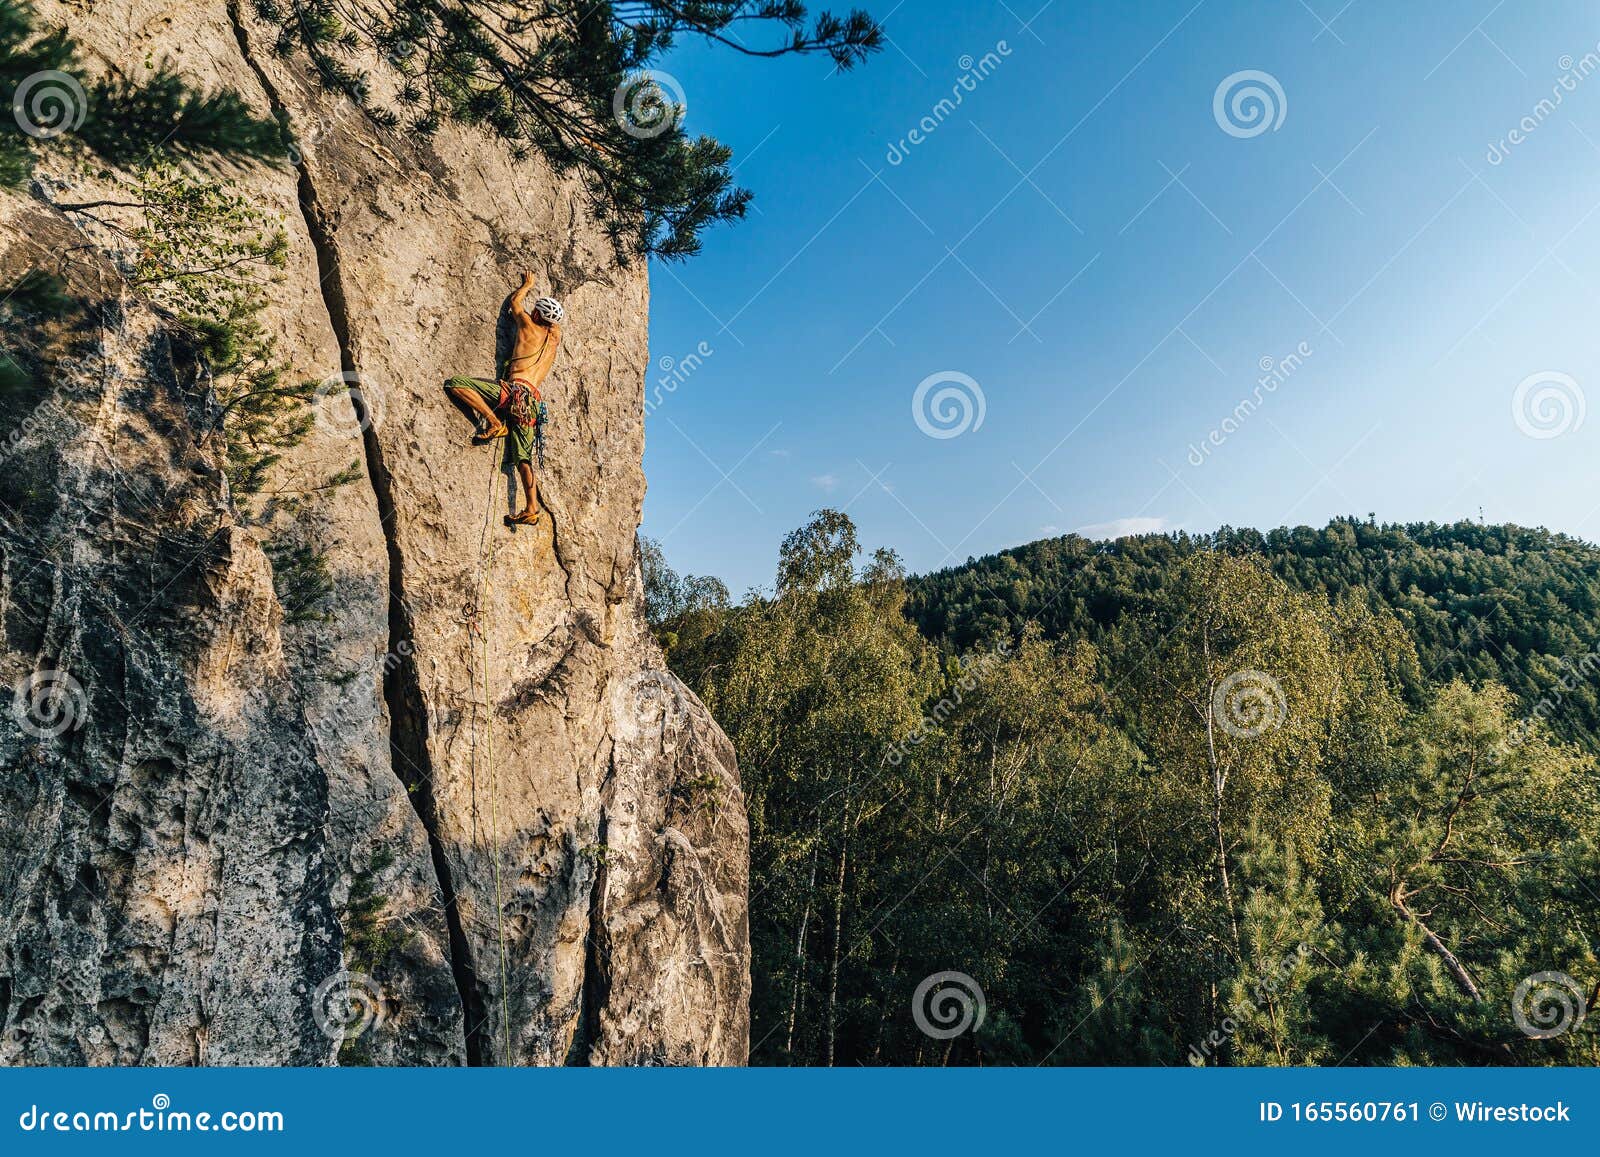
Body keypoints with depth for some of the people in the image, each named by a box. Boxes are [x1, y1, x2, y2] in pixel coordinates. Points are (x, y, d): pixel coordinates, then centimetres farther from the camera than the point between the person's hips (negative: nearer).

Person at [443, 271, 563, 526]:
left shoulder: (528, 324, 8)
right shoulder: (555, 337, 21)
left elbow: (515, 301, 28)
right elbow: (556, 322, 46)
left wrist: (527, 284, 47)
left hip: (515, 390, -6)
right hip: (532, 403, 6)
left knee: (454, 384, -9)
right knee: (523, 458, 4)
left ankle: (494, 423, -20)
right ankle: (531, 509, -8)